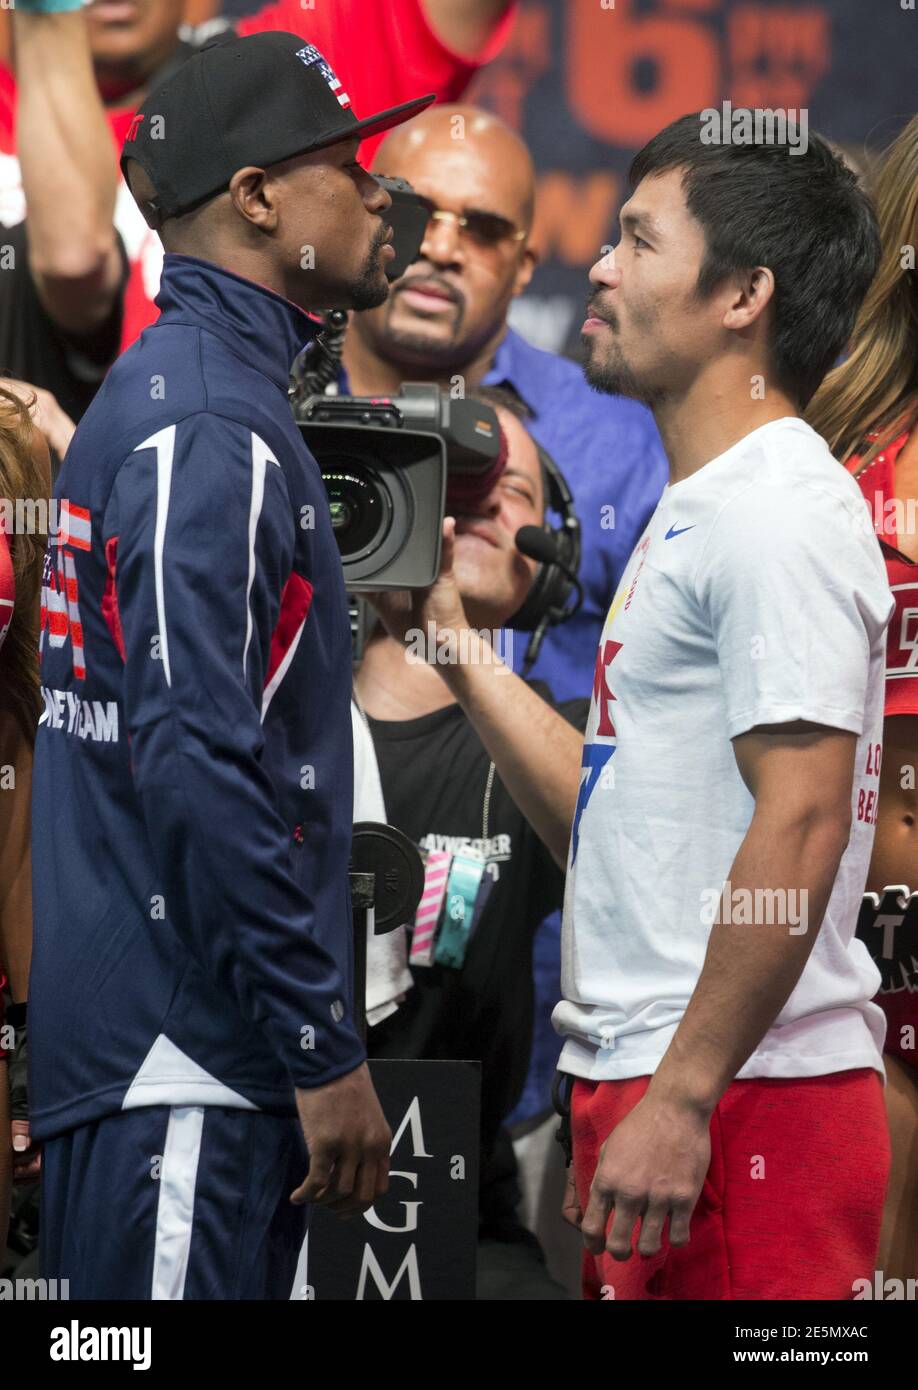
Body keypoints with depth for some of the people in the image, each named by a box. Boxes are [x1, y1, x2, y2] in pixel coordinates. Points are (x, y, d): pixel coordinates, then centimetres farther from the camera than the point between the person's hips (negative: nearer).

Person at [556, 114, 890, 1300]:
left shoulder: (776, 514, -13)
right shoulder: (701, 509, 19)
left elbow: (801, 825, -22)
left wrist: (684, 1097, -24)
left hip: (742, 1104, -10)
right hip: (651, 1074, 10)